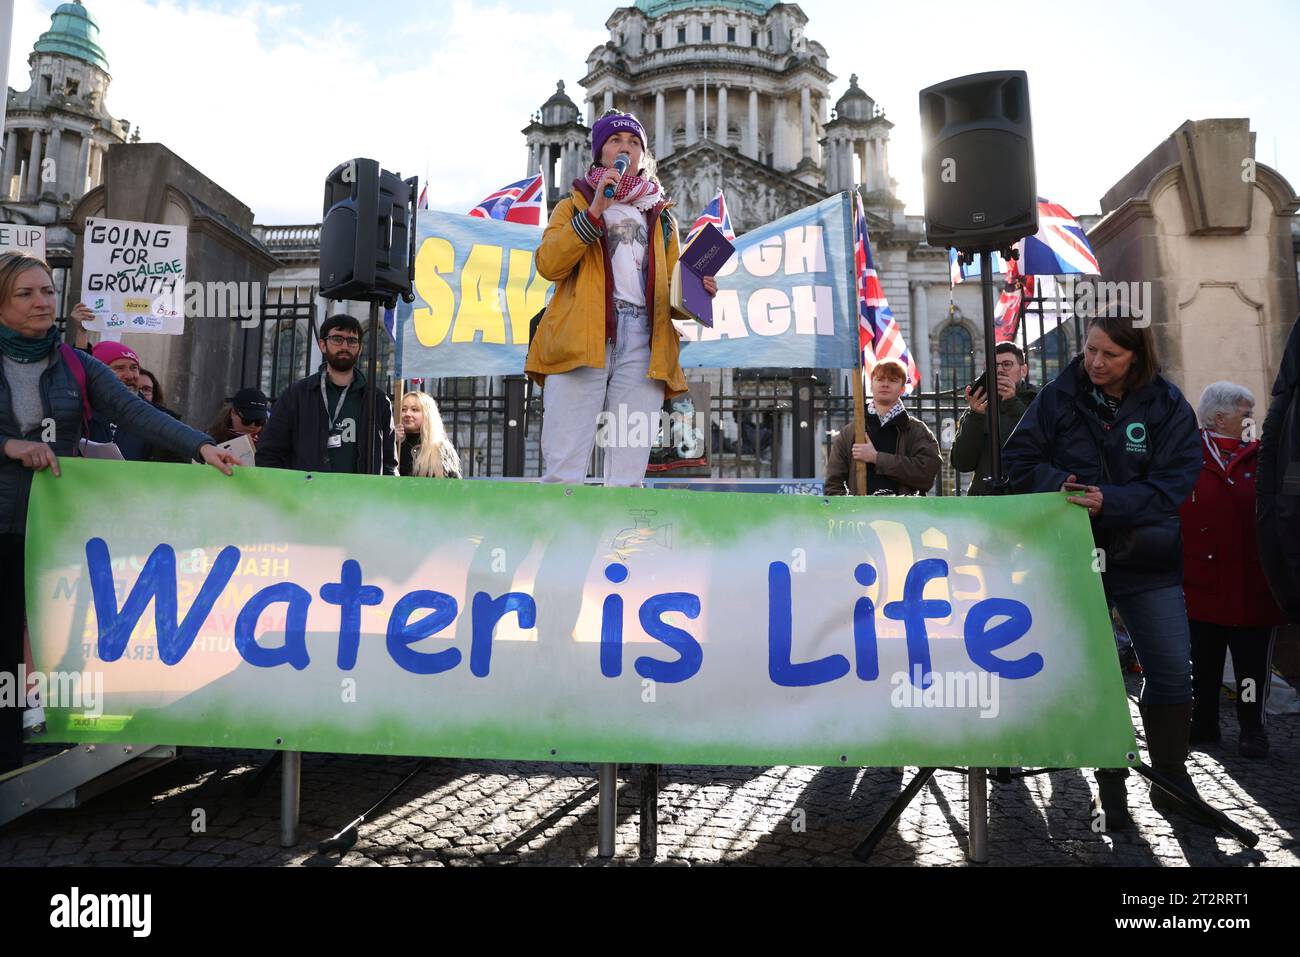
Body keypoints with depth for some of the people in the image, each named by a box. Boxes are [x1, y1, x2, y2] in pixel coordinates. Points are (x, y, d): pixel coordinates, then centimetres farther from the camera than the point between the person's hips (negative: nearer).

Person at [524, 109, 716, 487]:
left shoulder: (661, 217, 29)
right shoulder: (575, 204, 22)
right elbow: (547, 264, 4)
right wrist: (595, 210, -3)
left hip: (642, 343, 2)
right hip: (582, 337, -2)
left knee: (627, 476, -6)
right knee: (563, 471, -13)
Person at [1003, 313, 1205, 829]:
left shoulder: (1167, 404, -3)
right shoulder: (1058, 395, -3)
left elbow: (1174, 481, -11)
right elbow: (1019, 461, -1)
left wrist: (1110, 502, -25)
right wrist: (1058, 484, -19)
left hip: (1145, 558, 1)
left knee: (1172, 672, 6)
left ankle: (1170, 778, 28)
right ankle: (1111, 787, 22)